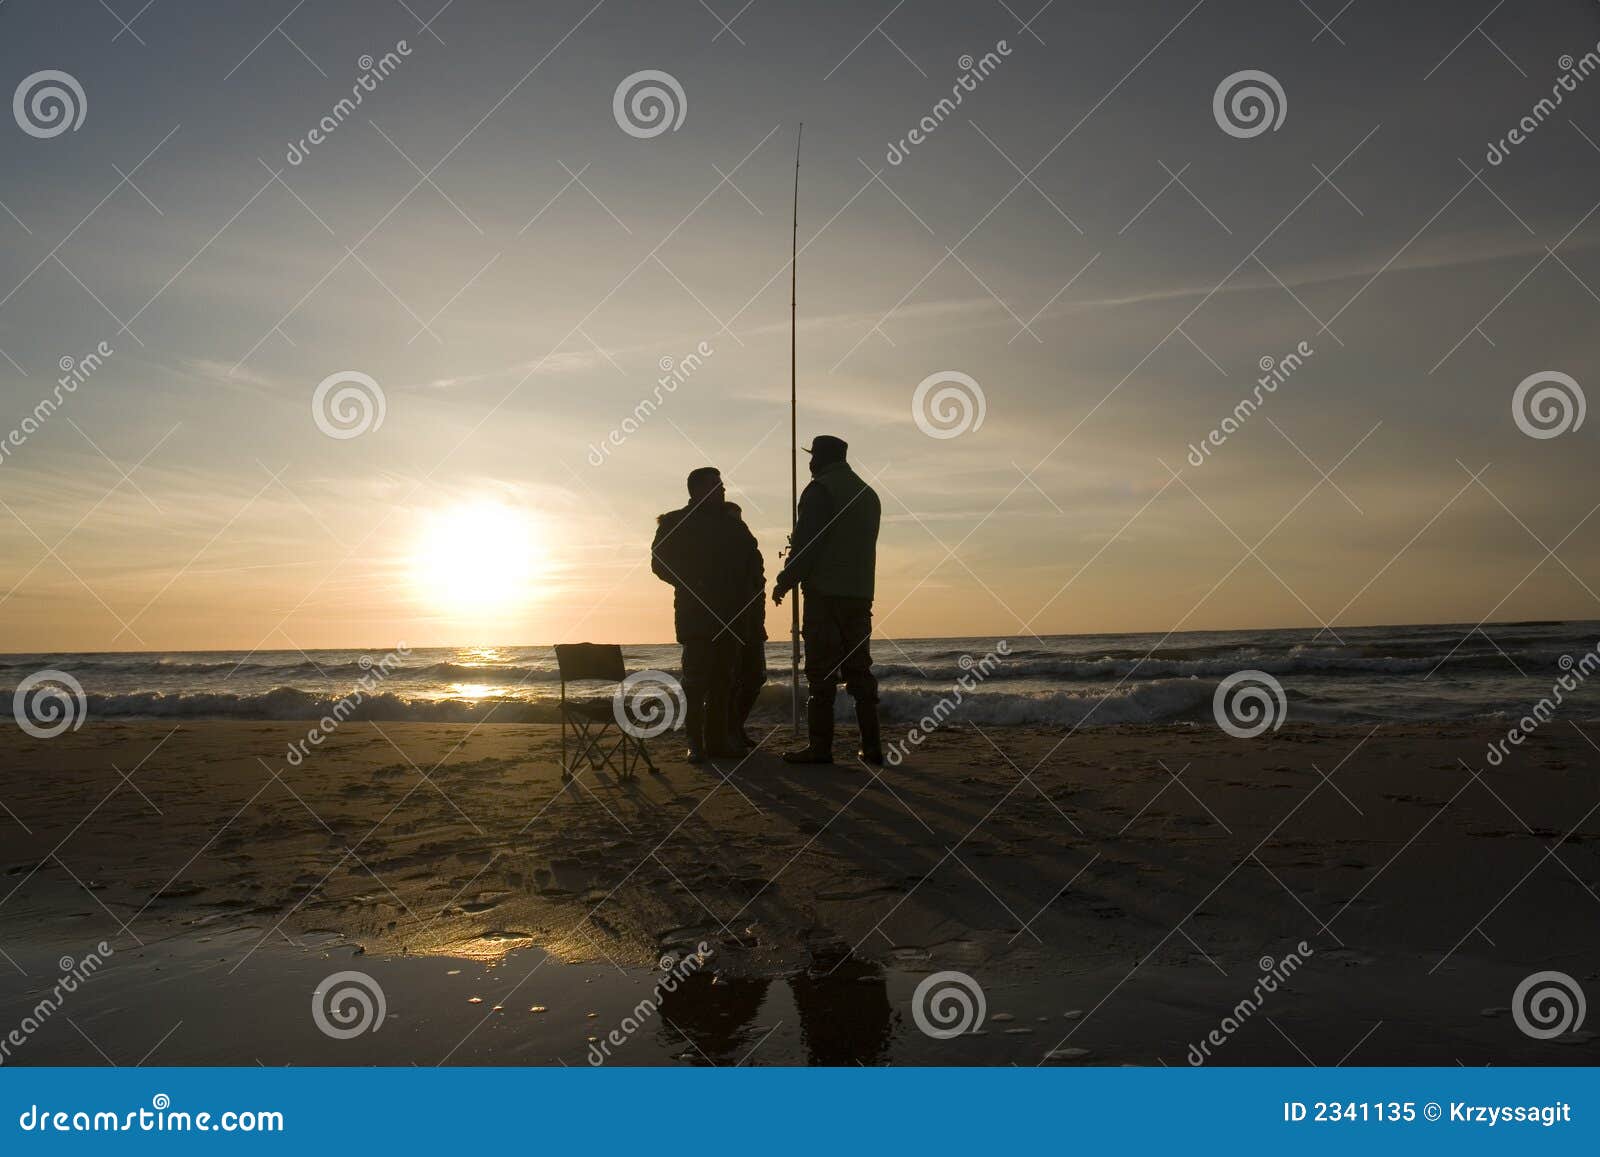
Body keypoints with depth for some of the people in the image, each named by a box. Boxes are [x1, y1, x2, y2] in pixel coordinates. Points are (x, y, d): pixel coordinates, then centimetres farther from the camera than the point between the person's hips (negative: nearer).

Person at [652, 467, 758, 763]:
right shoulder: (676, 524, 2)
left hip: (728, 615, 6)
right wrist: (691, 586, -11)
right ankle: (695, 744, -3)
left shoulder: (731, 524, 17)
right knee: (696, 678, -7)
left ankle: (717, 740, 13)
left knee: (722, 680, 7)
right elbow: (660, 563, -4)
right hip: (695, 614, -5)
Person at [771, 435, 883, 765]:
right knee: (858, 669, 9)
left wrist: (784, 582, -3)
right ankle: (871, 746, 8)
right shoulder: (868, 493, 19)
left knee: (821, 671, -5)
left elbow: (806, 544, -12)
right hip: (860, 594, 7)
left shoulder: (819, 490, -5)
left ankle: (819, 745, -5)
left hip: (825, 593, -7)